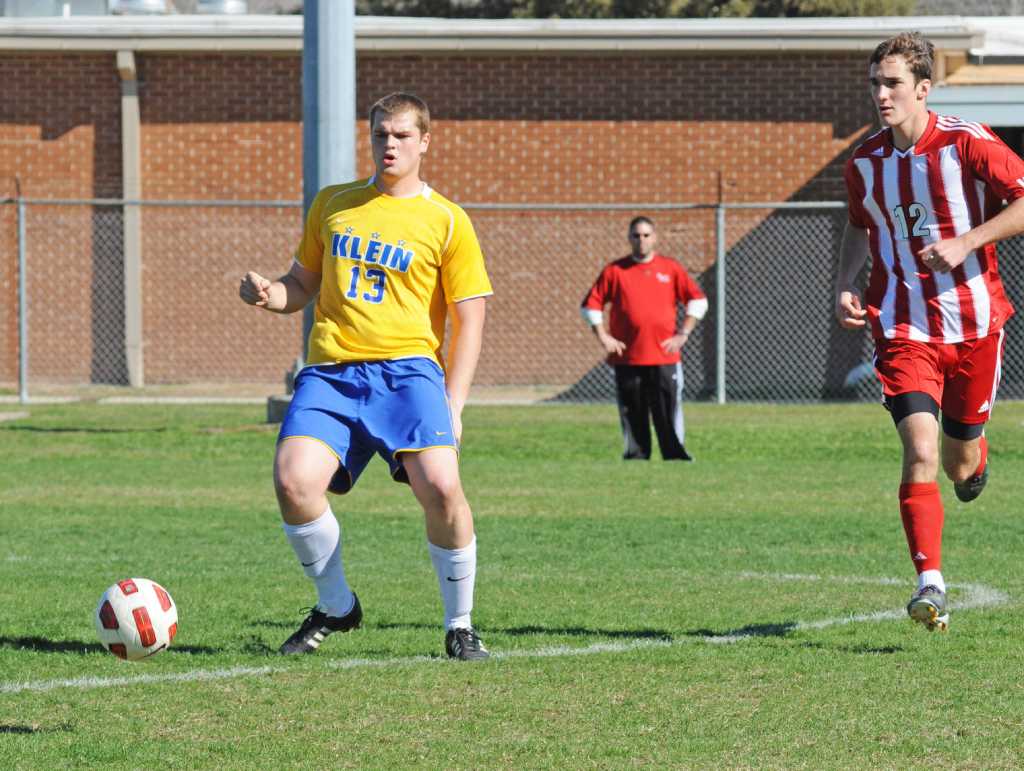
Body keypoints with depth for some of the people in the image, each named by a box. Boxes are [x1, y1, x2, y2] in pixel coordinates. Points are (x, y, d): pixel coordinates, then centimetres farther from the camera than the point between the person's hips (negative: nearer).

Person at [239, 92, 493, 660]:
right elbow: (302, 284, 25)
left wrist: (452, 405, -5)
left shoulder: (445, 220, 6)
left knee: (440, 486, -25)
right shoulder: (332, 204, 17)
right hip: (330, 372, 3)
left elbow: (468, 319, 5)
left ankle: (459, 626, -3)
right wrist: (267, 293, 1)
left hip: (406, 365, -3)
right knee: (294, 482, -20)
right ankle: (336, 608, 5)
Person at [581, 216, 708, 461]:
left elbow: (698, 300, 8)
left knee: (669, 410, -4)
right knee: (632, 413, 2)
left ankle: (675, 454, 1)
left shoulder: (671, 268, 7)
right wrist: (603, 337, -2)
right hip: (627, 358, 0)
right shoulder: (614, 271, 6)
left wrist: (683, 334, -1)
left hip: (664, 357, 0)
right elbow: (591, 304, 8)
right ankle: (636, 456, 9)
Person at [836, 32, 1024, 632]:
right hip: (904, 329, 1)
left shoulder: (967, 144, -11)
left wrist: (966, 242, -22)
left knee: (961, 469, 10)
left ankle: (973, 452, 49)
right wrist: (845, 285, 4)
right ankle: (931, 585, -22)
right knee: (921, 452, -18)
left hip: (974, 323, -1)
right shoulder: (864, 163, 2)